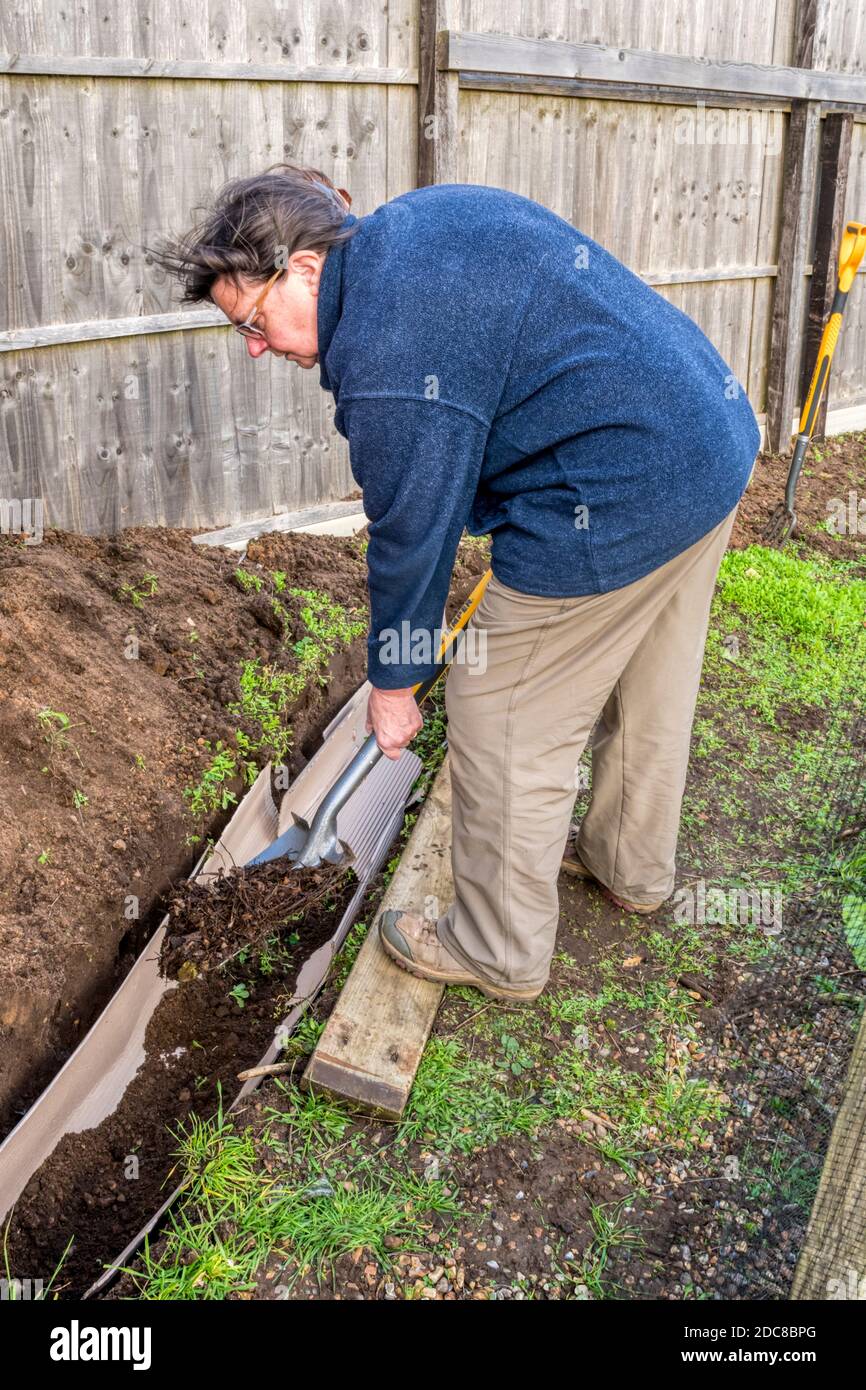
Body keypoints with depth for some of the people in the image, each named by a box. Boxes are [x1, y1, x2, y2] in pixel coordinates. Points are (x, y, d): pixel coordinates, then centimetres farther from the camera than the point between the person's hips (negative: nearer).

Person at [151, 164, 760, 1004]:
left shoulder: (387, 359, -20)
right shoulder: (423, 214, 10)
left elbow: (412, 537, -14)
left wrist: (393, 687, 1)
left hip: (619, 508, -11)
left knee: (504, 732, 4)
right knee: (650, 691, 25)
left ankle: (500, 953, 22)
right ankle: (633, 867, 48)